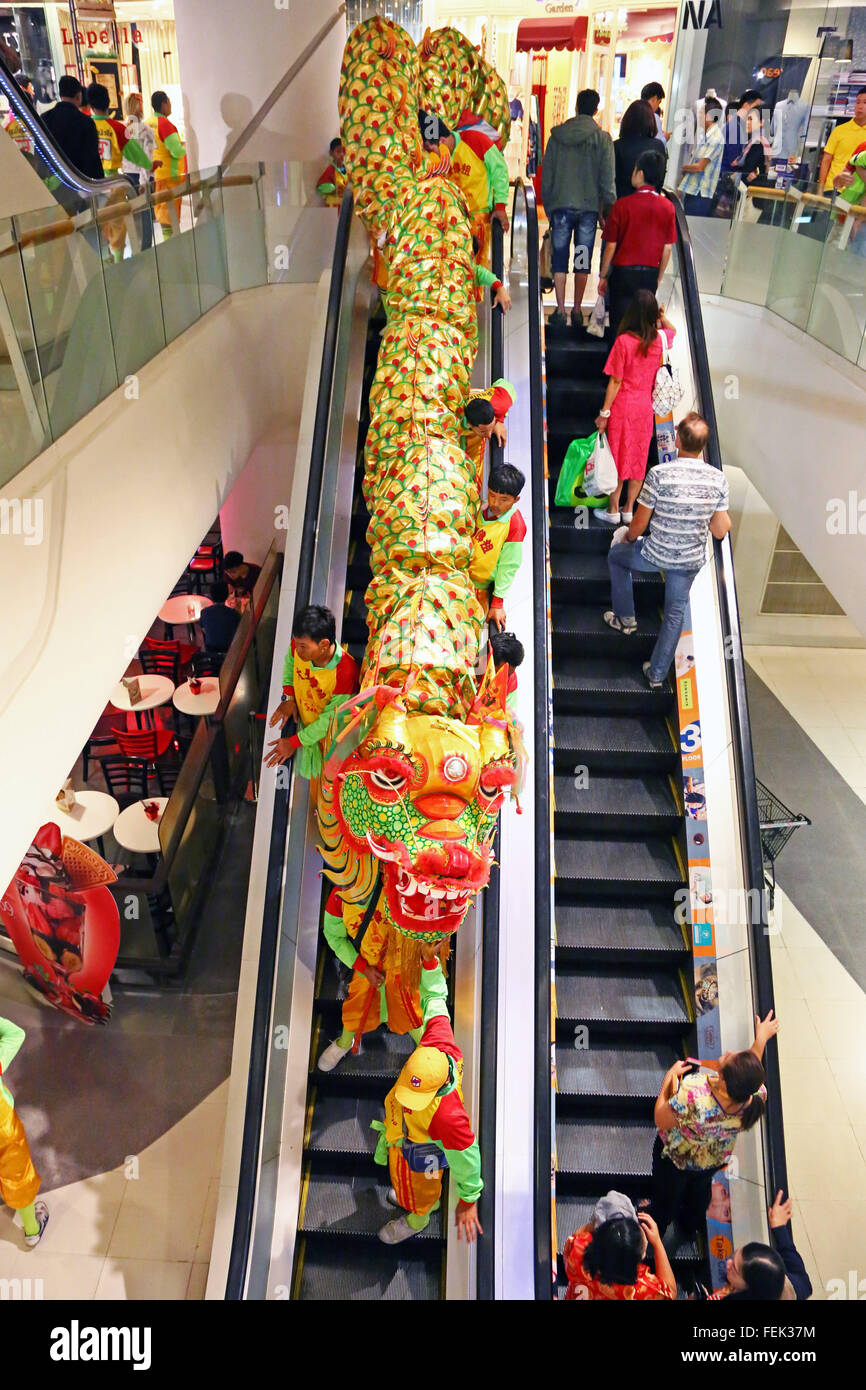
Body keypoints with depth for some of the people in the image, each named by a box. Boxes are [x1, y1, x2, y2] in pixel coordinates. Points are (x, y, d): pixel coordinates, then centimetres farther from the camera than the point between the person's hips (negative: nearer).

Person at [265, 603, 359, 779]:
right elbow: (290, 663, 5)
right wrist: (289, 698, -5)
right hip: (304, 721, 4)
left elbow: (331, 719, -27)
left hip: (329, 734, -4)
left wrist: (294, 743, -21)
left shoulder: (346, 671, -39)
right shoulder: (299, 646, -23)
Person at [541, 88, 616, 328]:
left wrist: (548, 205, 13)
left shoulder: (557, 135, 3)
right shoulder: (603, 138, -1)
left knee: (560, 260, 4)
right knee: (583, 262, 8)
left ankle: (560, 311, -3)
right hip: (589, 207, 0)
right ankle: (577, 311, 9)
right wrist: (608, 208, 6)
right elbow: (608, 178, -2)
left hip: (561, 206, 0)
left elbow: (546, 174, 6)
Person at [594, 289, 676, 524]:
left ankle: (613, 510, 15)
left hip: (623, 406, -4)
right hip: (645, 407, 4)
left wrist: (604, 413, -10)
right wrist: (661, 316, 28)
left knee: (618, 456, 7)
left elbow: (615, 381, -16)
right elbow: (673, 330, 22)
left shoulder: (624, 341, -19)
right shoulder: (660, 339, -5)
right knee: (638, 456, 13)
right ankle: (629, 509, 22)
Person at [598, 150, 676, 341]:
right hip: (650, 274, 3)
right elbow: (667, 248, 4)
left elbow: (610, 246, -8)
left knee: (620, 325, 4)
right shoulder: (667, 207, 0)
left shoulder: (622, 205, -10)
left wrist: (603, 276, 3)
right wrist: (658, 278, 16)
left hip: (623, 272, -3)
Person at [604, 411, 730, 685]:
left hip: (655, 555, -3)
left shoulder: (659, 474, -22)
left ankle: (625, 618, 35)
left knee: (616, 555, 28)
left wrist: (628, 538, 9)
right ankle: (657, 673, 30)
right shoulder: (718, 478, -10)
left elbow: (639, 524, -13)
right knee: (675, 613, 22)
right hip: (692, 560, 3)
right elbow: (721, 530, -4)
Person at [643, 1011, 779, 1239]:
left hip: (676, 1157, -3)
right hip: (715, 1160, 4)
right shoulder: (757, 1096, -35)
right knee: (701, 1189, 36)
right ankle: (691, 1224, 66)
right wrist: (761, 1039, 1)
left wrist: (670, 1077, -21)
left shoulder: (692, 1097, -50)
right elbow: (751, 1075, -9)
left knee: (665, 1197, 27)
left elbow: (660, 1120, -30)